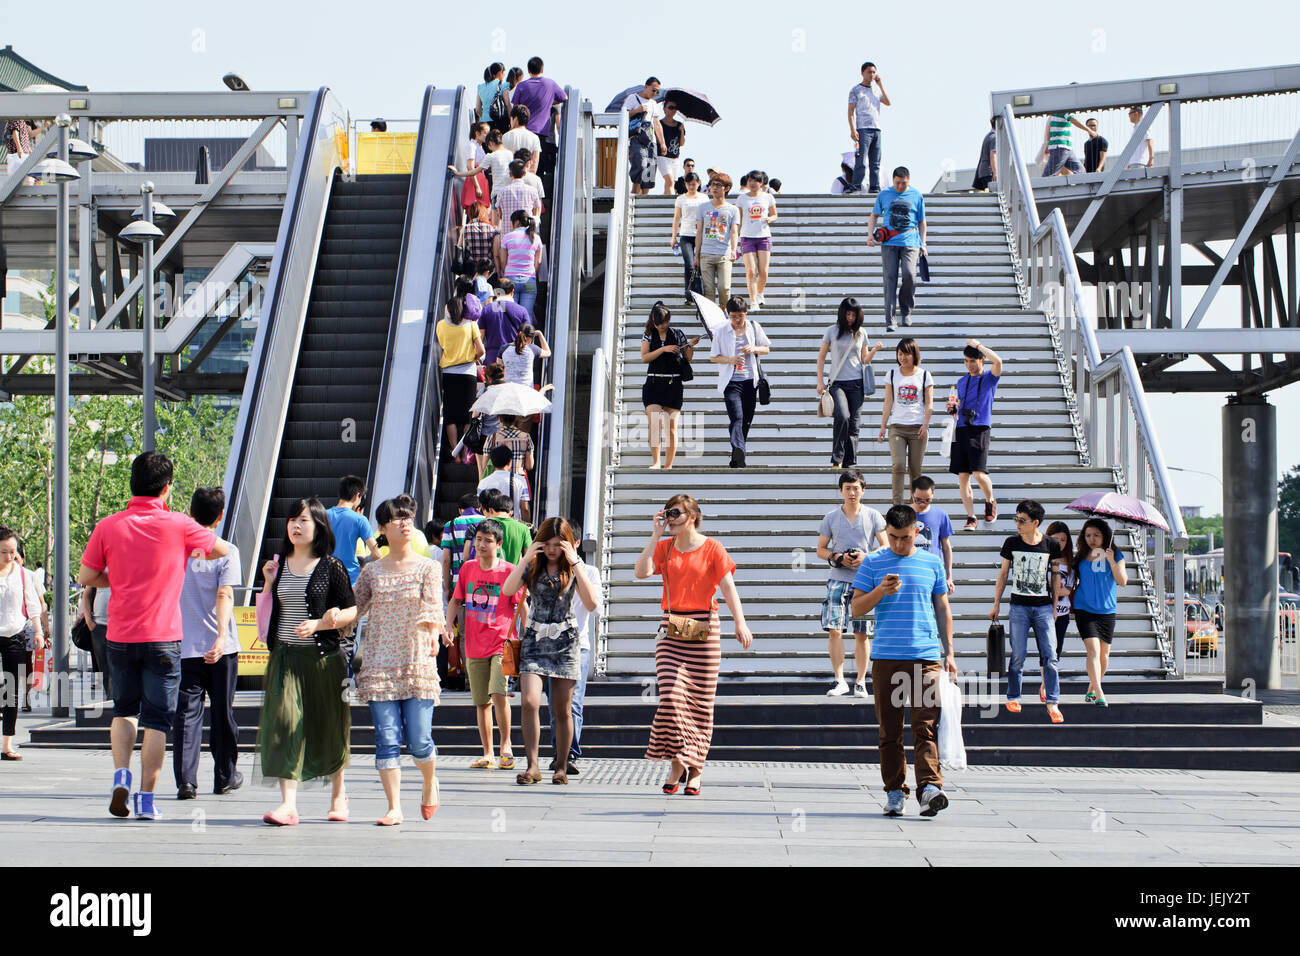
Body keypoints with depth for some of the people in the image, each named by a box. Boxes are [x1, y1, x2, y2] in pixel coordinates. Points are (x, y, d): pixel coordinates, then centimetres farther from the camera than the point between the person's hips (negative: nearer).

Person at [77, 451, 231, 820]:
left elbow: (85, 577, 2)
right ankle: (146, 798, 2)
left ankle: (121, 775, 3)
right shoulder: (179, 526, -6)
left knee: (124, 709, 21)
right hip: (162, 637, -2)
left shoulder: (108, 527, -2)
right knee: (157, 719, 4)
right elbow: (222, 550, 9)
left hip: (120, 636, 2)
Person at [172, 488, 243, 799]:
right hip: (221, 646, -1)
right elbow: (225, 595, -16)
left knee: (187, 712, -1)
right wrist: (222, 635, -24)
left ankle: (186, 780, -13)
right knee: (222, 713, 11)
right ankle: (225, 777, 21)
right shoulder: (226, 551, -4)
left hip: (185, 645, 1)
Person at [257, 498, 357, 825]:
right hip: (285, 656, 2)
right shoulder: (277, 565, 10)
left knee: (328, 728, 7)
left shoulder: (331, 567, -1)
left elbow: (353, 611, -1)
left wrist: (319, 624, -14)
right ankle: (288, 804, -16)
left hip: (324, 657, -2)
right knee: (285, 721, -12)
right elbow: (265, 612, 15)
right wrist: (268, 583, -1)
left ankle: (338, 795, 28)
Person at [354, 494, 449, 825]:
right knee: (387, 739, -4)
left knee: (418, 740, -5)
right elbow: (353, 608, 12)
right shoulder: (371, 571, 10)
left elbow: (433, 605, -12)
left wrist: (433, 631, -30)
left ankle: (430, 782, 26)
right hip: (379, 664, 2)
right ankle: (394, 808, 3)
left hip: (418, 662, -2)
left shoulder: (428, 568, 3)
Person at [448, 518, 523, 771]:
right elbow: (456, 600, 16)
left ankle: (506, 745, -5)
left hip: (502, 644, -4)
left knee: (498, 693, -20)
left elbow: (521, 606, -1)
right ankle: (487, 754, 14)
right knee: (482, 702, 6)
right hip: (475, 646, 4)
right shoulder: (467, 568, 8)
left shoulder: (508, 571, -4)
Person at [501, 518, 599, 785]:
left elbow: (591, 603, -11)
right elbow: (507, 590, -10)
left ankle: (562, 767, 13)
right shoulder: (532, 567, 6)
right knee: (530, 702, -15)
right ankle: (533, 767, -12)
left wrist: (574, 564, -14)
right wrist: (526, 558, -14)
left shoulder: (574, 568, 4)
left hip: (565, 642, 0)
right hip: (534, 641, 0)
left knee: (563, 710, 1)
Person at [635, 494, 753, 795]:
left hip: (704, 630, -2)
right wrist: (656, 535, -5)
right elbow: (641, 572, -7)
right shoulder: (664, 547, 9)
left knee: (700, 701, 2)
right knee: (671, 696, -11)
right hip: (671, 629, 2)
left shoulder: (712, 548, 0)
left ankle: (696, 769, 12)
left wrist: (740, 622, -18)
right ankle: (677, 762, 1)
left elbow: (728, 586, -7)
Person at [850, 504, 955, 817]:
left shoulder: (932, 563, 10)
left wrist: (949, 652, 11)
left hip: (926, 657, 0)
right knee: (889, 730, 3)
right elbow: (856, 607, 6)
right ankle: (895, 792, 11)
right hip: (885, 658, 0)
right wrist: (880, 591, -13)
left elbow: (943, 608, 15)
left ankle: (929, 788, -19)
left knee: (926, 725, -11)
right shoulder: (873, 563, 7)